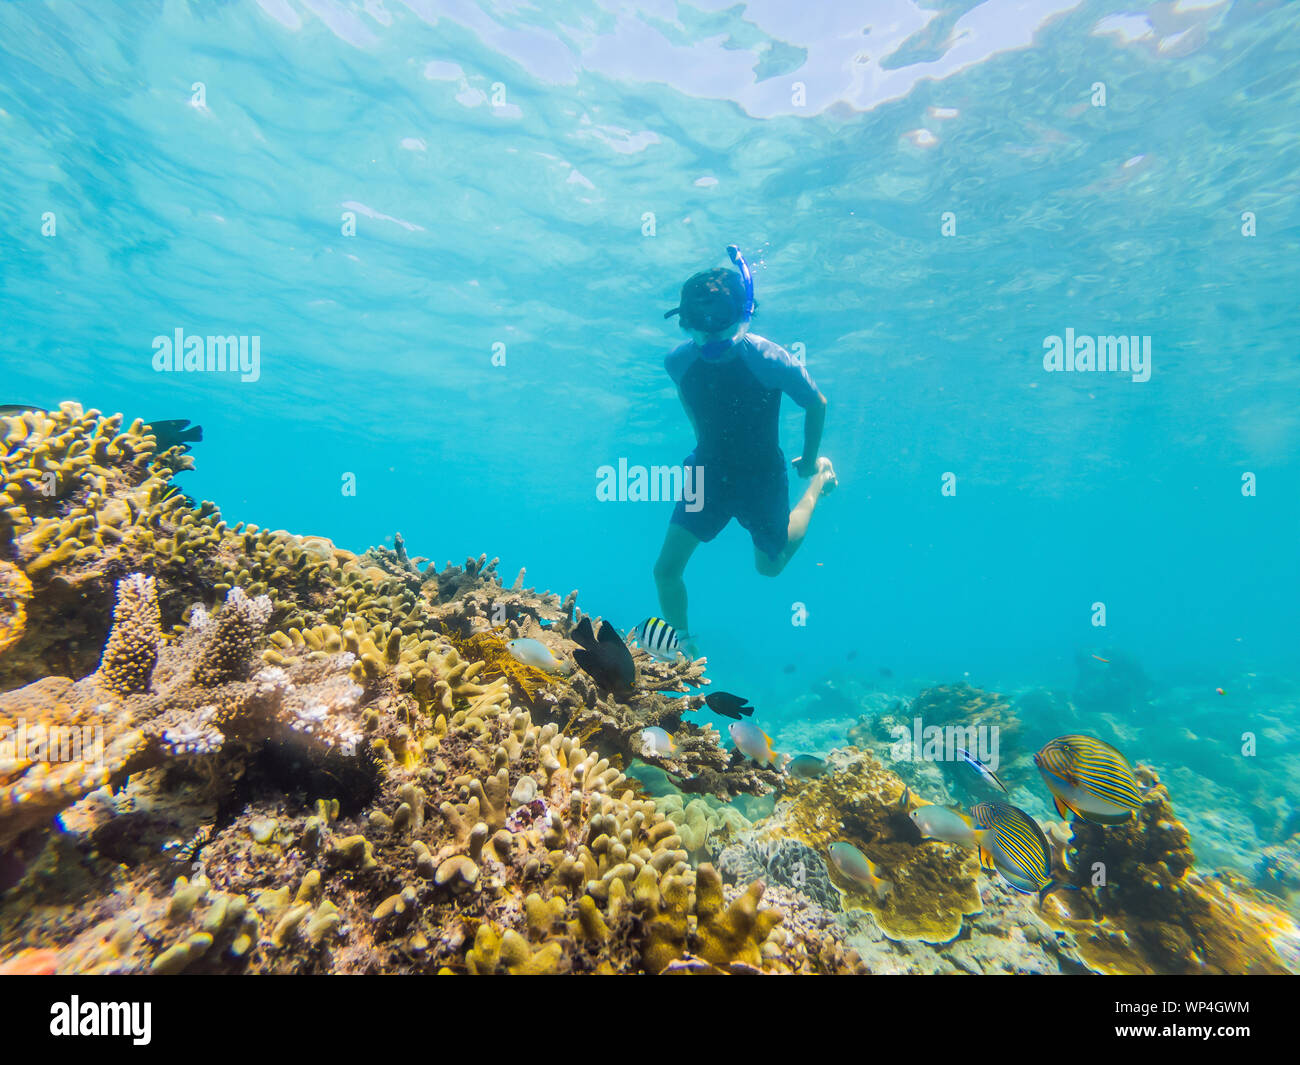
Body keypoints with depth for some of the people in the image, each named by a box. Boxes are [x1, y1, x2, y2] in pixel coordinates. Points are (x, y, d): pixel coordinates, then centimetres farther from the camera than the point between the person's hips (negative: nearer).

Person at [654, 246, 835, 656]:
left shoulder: (769, 359, -25)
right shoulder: (679, 360, -14)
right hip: (710, 471, 3)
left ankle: (819, 481, 38)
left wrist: (809, 461, 2)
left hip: (762, 475, -3)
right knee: (666, 569, -6)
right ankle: (681, 646, 23)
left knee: (770, 565, 17)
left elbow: (817, 404, -8)